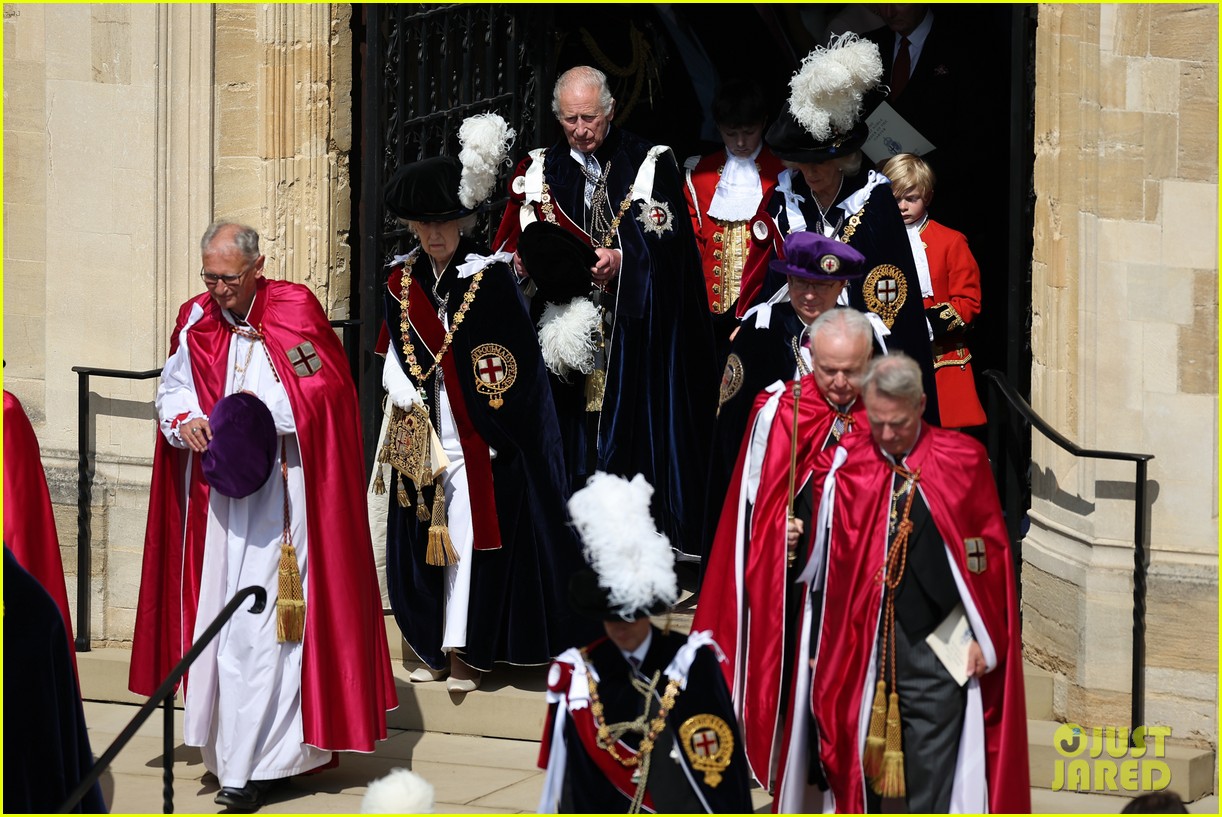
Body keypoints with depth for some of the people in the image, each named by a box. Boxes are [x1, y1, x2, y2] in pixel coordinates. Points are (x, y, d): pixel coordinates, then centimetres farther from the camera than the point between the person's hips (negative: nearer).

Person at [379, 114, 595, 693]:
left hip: (476, 432, -5)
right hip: (420, 429, 5)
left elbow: (514, 358, -7)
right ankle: (435, 646, 20)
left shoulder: (490, 276, -7)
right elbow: (396, 352, 10)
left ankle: (466, 651, 2)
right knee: (422, 532, 9)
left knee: (469, 532, -5)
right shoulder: (402, 281, 8)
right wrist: (406, 397, -7)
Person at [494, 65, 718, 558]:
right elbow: (512, 245, 9)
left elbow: (667, 240, -6)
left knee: (631, 435, -4)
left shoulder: (649, 164, 4)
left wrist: (623, 259, -23)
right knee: (572, 440, -1)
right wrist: (524, 259, -14)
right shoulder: (540, 171, 12)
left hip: (633, 336, -2)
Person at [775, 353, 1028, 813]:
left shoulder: (963, 459, 0)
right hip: (859, 647, 2)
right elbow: (821, 557, 8)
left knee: (933, 776, 0)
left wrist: (984, 637, 0)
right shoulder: (842, 465, 3)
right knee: (860, 769, 10)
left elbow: (990, 551, 2)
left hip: (938, 649, -2)